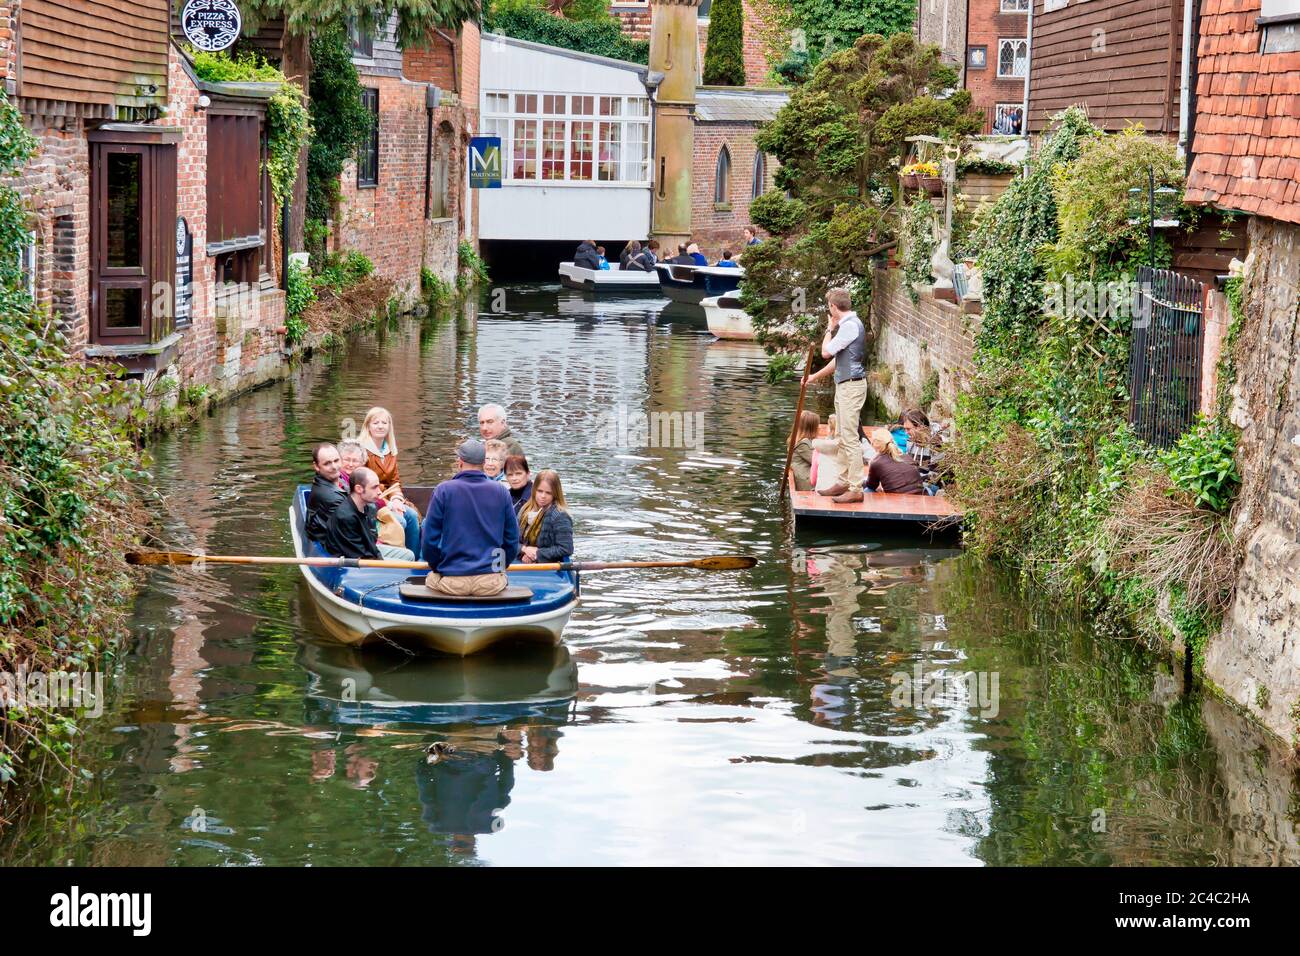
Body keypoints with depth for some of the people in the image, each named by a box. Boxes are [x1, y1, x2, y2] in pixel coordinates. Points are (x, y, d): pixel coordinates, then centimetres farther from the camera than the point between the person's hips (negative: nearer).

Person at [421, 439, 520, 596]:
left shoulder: (444, 490, -6)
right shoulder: (501, 492, 0)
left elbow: (430, 537, -2)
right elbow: (512, 540, 6)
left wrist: (435, 566, 15)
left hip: (451, 581, -2)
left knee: (431, 579, 30)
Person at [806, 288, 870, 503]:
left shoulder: (850, 325, -17)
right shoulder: (847, 324, 15)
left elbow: (826, 352, -14)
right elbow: (837, 359, 23)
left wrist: (830, 329, 0)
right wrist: (815, 376, 30)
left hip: (851, 386, -11)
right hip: (844, 386, 11)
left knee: (850, 438, -11)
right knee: (841, 437, 16)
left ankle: (856, 489, -11)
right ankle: (845, 483, 23)